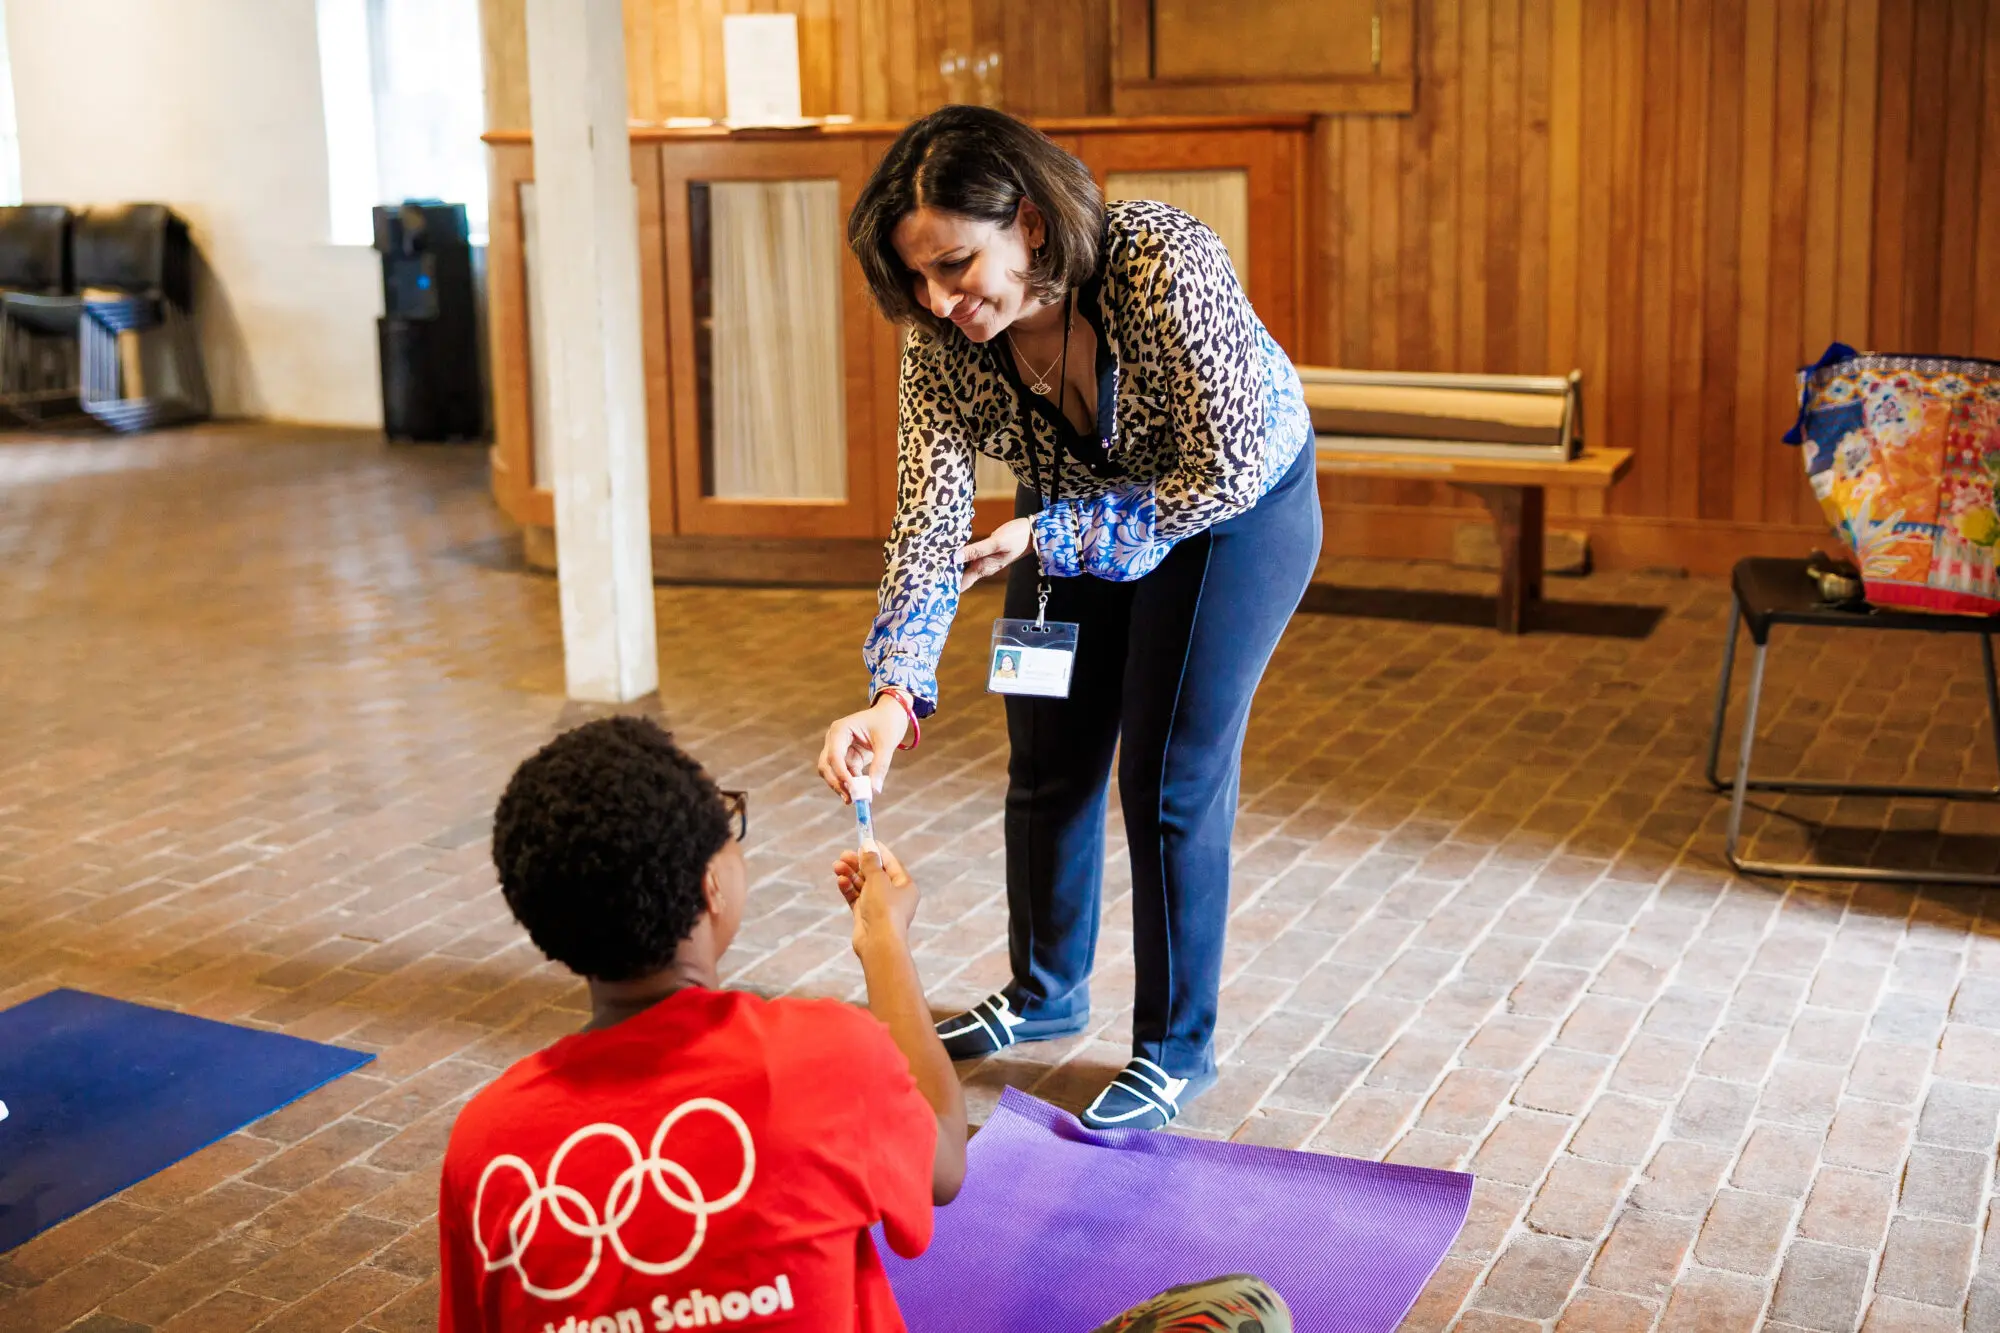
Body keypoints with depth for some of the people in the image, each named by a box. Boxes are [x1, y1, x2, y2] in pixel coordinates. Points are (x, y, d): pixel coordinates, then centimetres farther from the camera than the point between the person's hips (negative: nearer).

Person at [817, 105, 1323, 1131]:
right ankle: (1044, 994, 35)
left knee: (1170, 778, -4)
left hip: (1236, 510, -5)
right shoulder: (941, 338, -22)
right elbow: (930, 516, -25)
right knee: (1048, 765, 12)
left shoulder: (1168, 266, -37)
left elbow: (1224, 472, -30)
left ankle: (1177, 1047, 14)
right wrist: (894, 694, -38)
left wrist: (1047, 535, -24)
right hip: (1077, 518, 5)